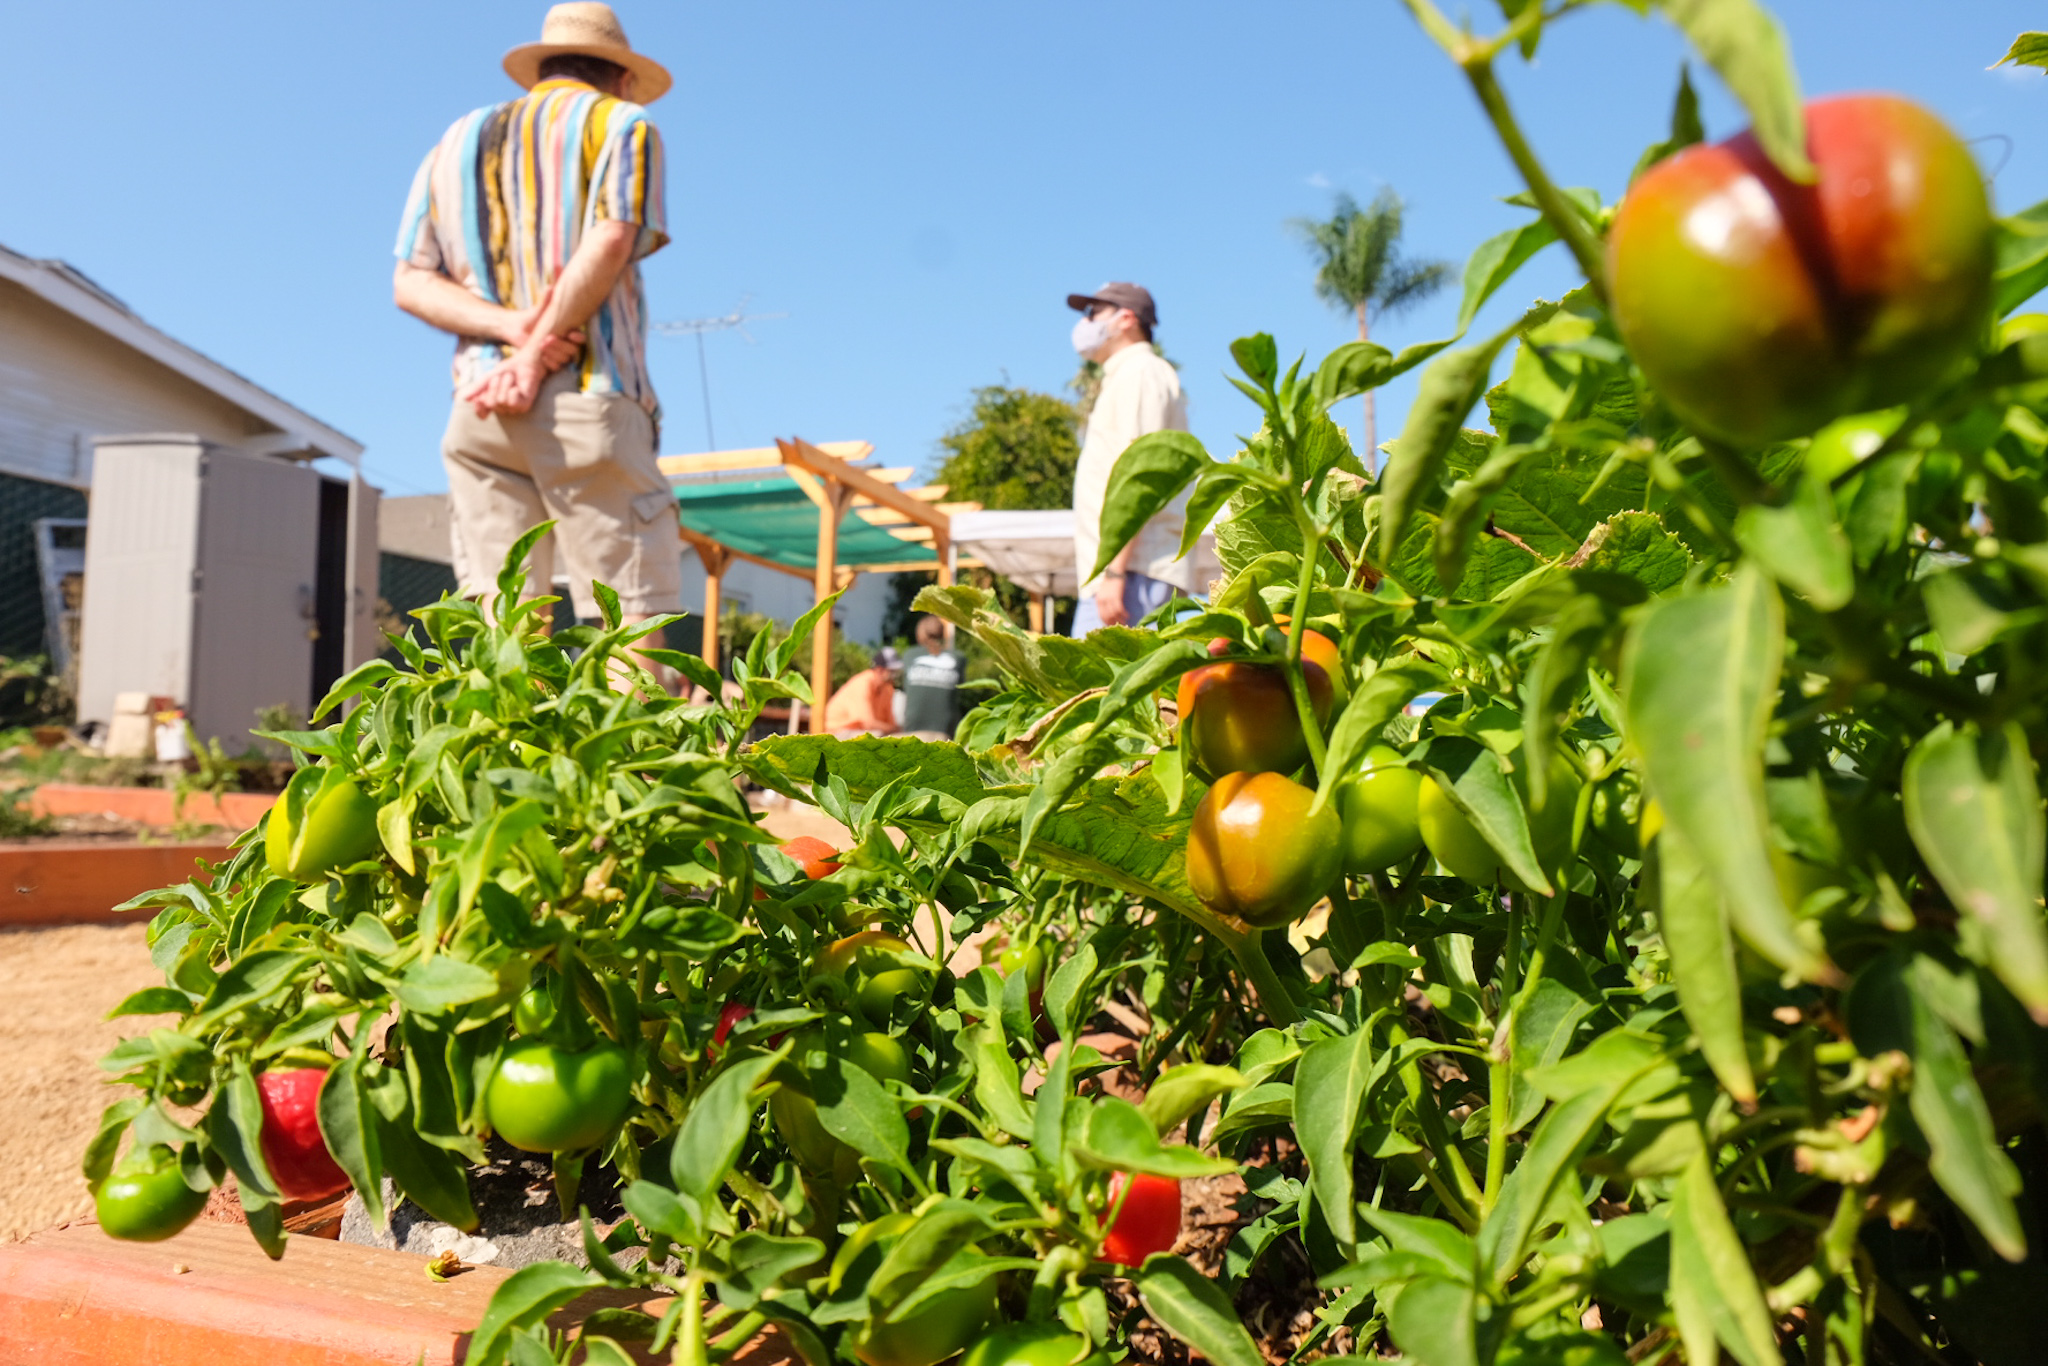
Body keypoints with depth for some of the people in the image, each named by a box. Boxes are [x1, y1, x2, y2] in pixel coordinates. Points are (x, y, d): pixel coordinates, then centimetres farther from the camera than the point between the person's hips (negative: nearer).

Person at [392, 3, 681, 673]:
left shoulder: (456, 142, 25)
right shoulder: (623, 124, 10)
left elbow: (409, 283, 12)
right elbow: (611, 243, -8)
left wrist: (512, 327, -3)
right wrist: (535, 359, -9)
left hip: (479, 407, 5)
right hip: (586, 397, -5)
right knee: (631, 613, -7)